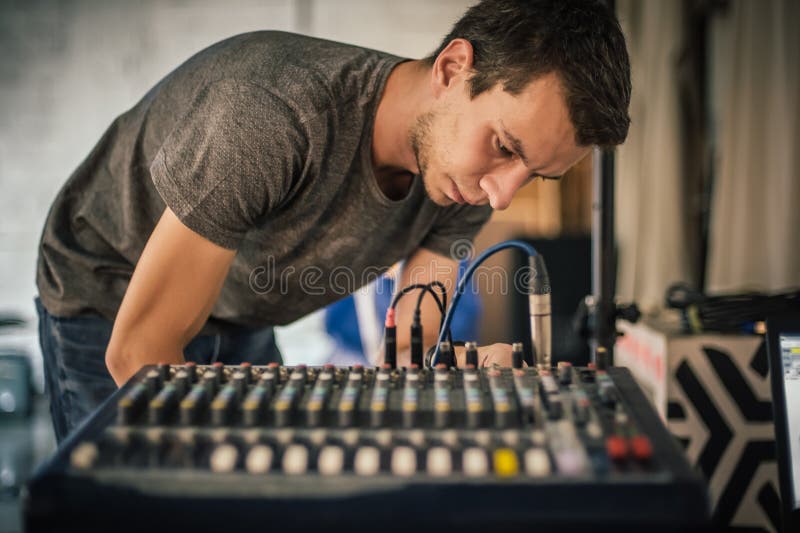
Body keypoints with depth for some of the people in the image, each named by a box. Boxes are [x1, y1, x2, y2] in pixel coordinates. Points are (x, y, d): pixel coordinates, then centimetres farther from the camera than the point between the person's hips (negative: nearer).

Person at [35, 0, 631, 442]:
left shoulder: (464, 181, -18)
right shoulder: (271, 115, -40)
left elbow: (406, 357, -14)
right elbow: (138, 353, -33)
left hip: (240, 323, 5)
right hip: (108, 304, -4)